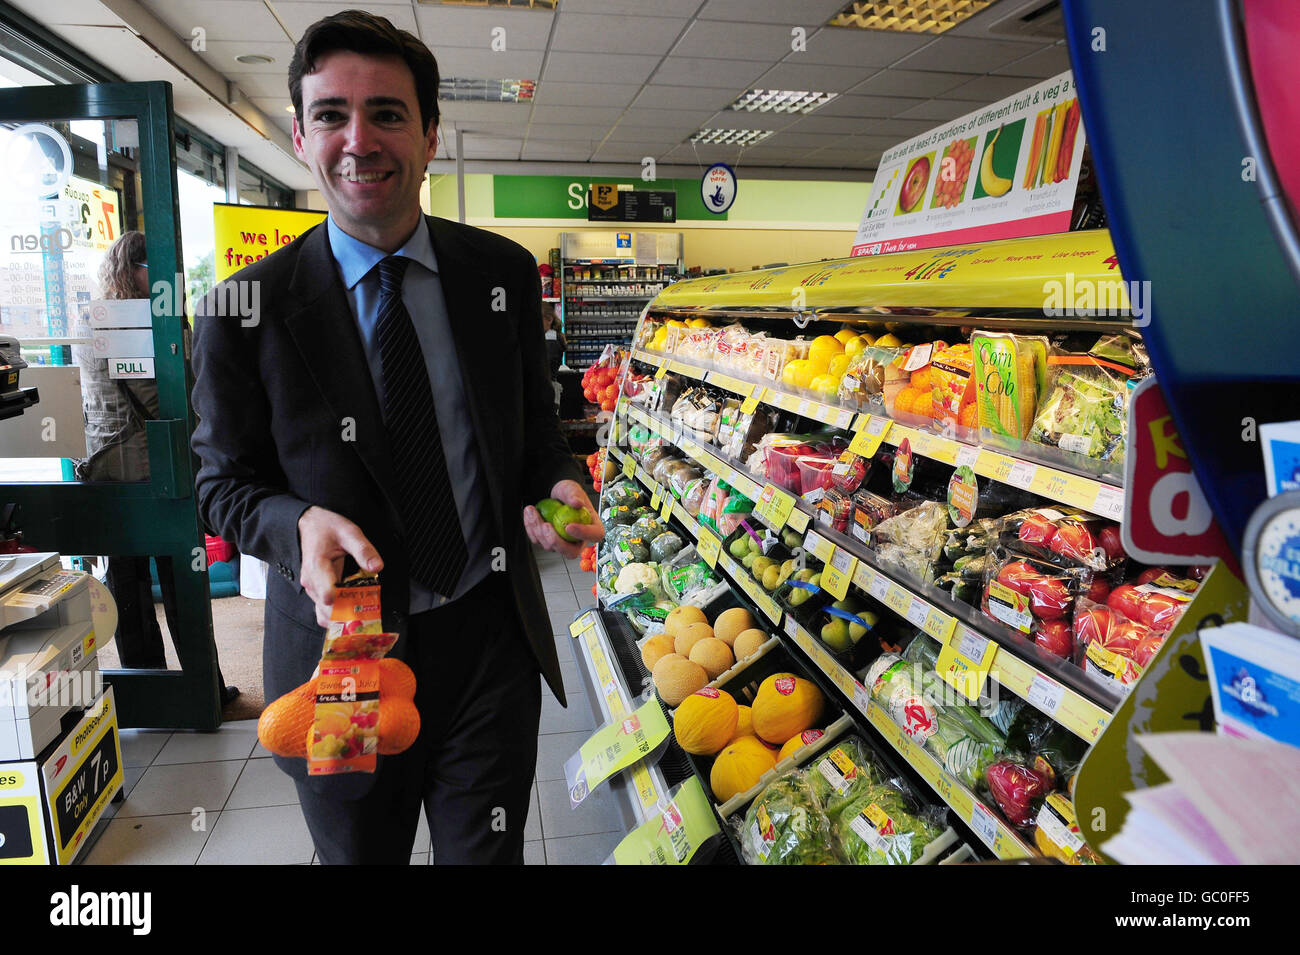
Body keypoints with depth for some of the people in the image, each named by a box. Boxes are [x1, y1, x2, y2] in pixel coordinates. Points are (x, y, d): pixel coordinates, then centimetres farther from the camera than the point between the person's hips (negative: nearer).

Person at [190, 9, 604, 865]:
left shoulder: (505, 273, -1)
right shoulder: (244, 312, -9)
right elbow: (226, 482, -1)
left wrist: (560, 485, -13)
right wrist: (300, 523, -22)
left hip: (491, 640, 2)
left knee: (488, 852, 19)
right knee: (357, 853, 22)